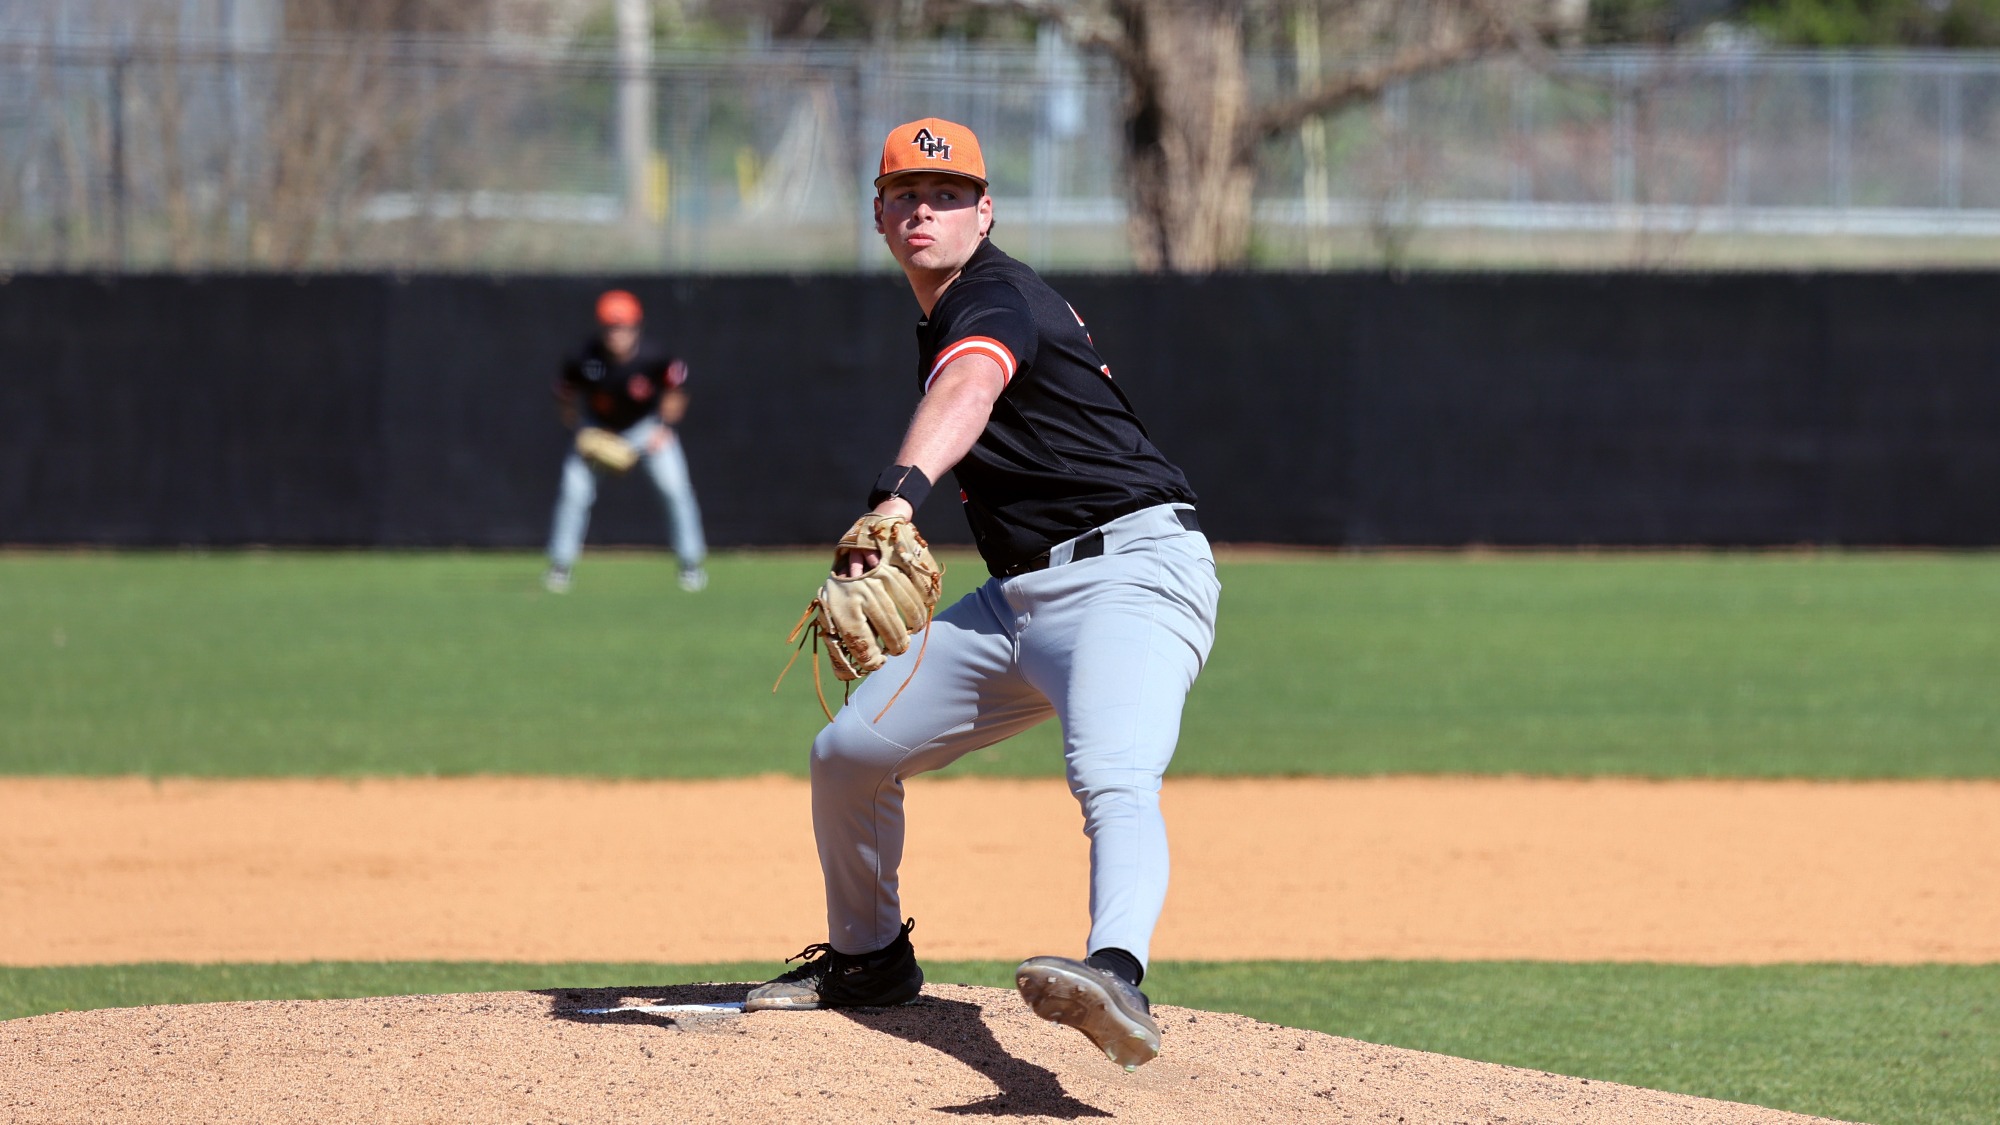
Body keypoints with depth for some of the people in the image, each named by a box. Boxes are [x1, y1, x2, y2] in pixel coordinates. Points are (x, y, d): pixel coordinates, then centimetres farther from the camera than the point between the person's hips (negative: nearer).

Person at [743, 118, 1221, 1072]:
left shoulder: (995, 297, -13)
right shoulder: (940, 320, 17)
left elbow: (968, 391, -36)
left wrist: (901, 491, -55)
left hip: (1132, 572, -10)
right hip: (1020, 596, 10)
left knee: (1111, 777, -34)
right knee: (847, 751, 11)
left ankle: (1116, 975, -59)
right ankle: (869, 957, 33)